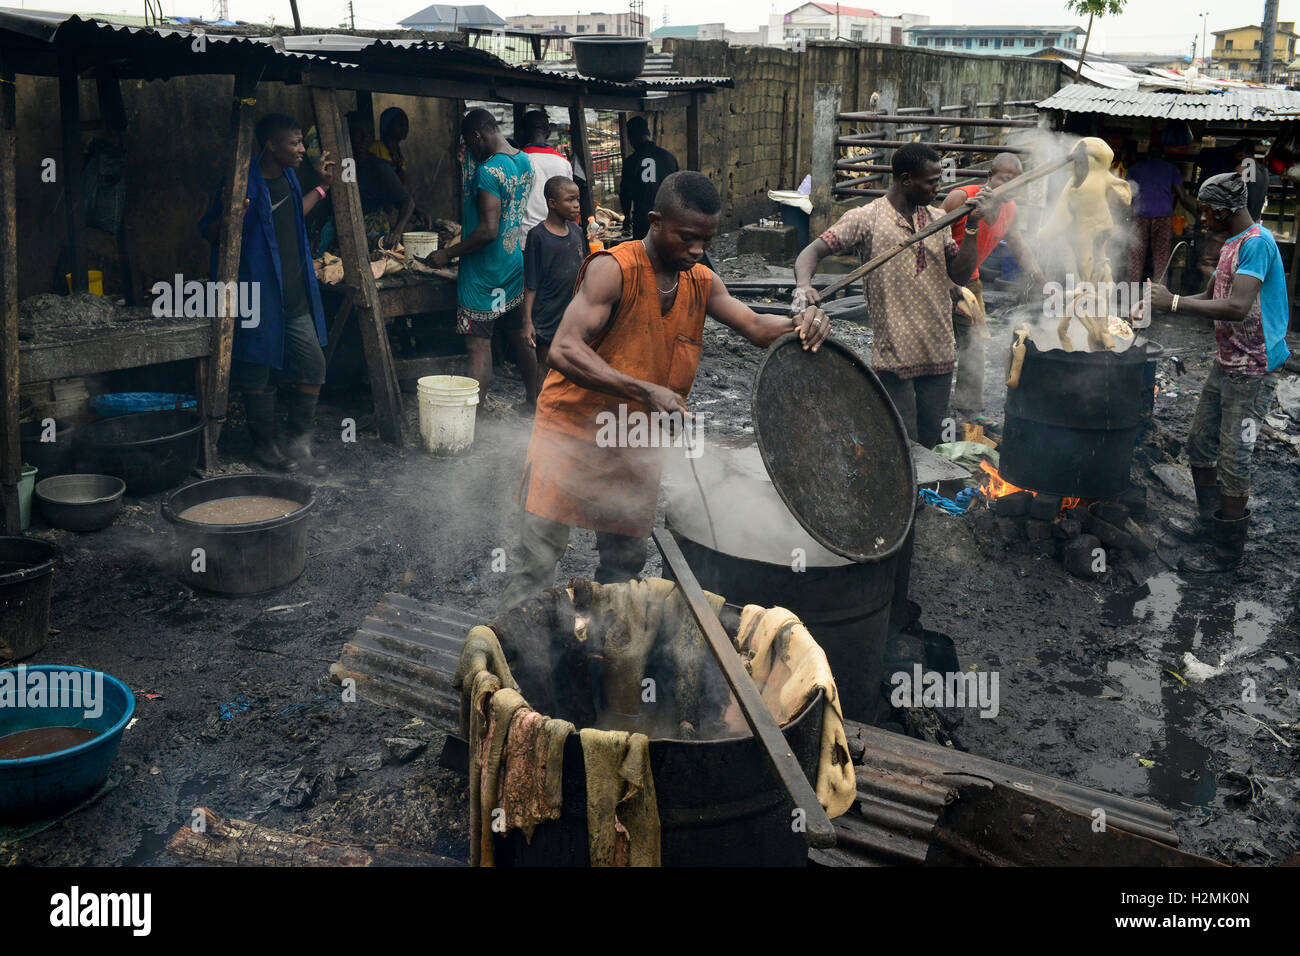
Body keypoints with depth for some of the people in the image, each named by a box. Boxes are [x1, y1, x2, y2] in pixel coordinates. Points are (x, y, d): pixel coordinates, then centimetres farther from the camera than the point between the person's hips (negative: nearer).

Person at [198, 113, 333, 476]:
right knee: (259, 372, 4)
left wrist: (322, 187, 28)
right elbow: (208, 231, -8)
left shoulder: (287, 176, 9)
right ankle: (264, 446, 19)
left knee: (312, 364, 4)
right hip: (259, 296, -7)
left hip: (296, 296, 7)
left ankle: (299, 444, 16)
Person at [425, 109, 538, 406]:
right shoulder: (524, 161, 7)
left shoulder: (489, 170, -21)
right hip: (516, 264, 9)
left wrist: (448, 254, -18)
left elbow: (489, 230, -26)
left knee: (479, 346, -8)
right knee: (520, 336, 19)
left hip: (485, 271, -9)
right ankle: (533, 400, 31)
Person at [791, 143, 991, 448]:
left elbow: (961, 276, 6)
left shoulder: (939, 219, 10)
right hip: (894, 356, -5)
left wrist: (972, 227, -5)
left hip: (939, 354, 5)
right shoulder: (865, 219, -7)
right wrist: (803, 286, -32)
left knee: (928, 443, 14)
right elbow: (812, 251, -12)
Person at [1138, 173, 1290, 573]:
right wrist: (1158, 305, 9)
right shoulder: (1231, 245, 11)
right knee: (1200, 445, 18)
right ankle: (1209, 522, 35)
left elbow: (1238, 307, -32)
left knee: (1232, 461, -4)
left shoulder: (1256, 243, -20)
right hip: (1226, 364, 10)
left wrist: (1175, 302, -27)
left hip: (1253, 372, -10)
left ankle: (1229, 551, 8)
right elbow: (1210, 297, 22)